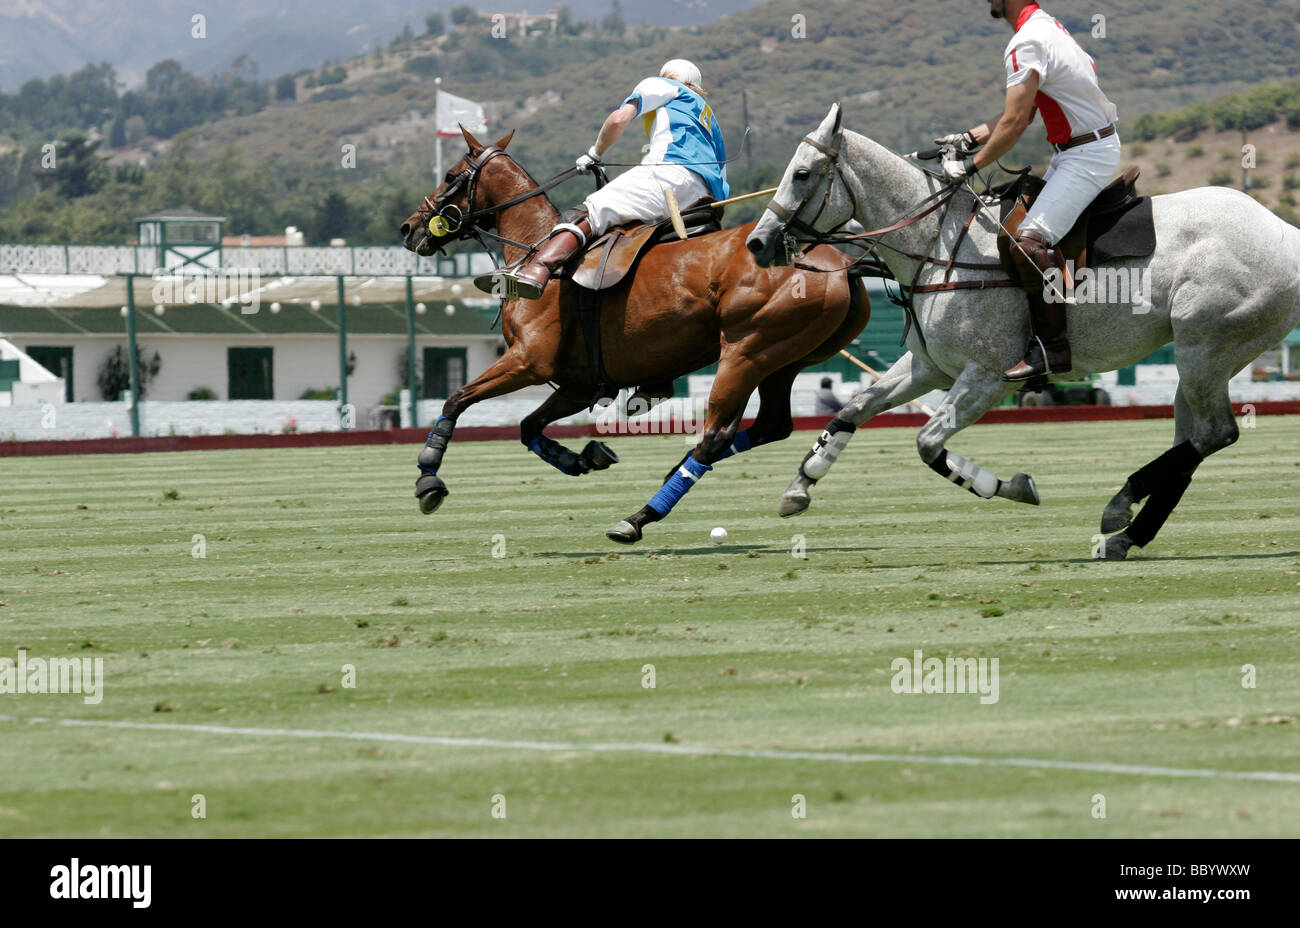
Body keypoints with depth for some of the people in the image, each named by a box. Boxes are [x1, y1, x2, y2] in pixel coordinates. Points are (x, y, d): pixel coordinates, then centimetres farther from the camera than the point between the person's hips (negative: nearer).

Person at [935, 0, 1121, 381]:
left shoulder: (1026, 43, -19)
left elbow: (1015, 123, -21)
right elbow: (1023, 114, 17)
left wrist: (971, 165, -11)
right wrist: (970, 138, 13)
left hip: (1087, 156, -11)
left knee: (1030, 241, -21)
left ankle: (1052, 346, -20)